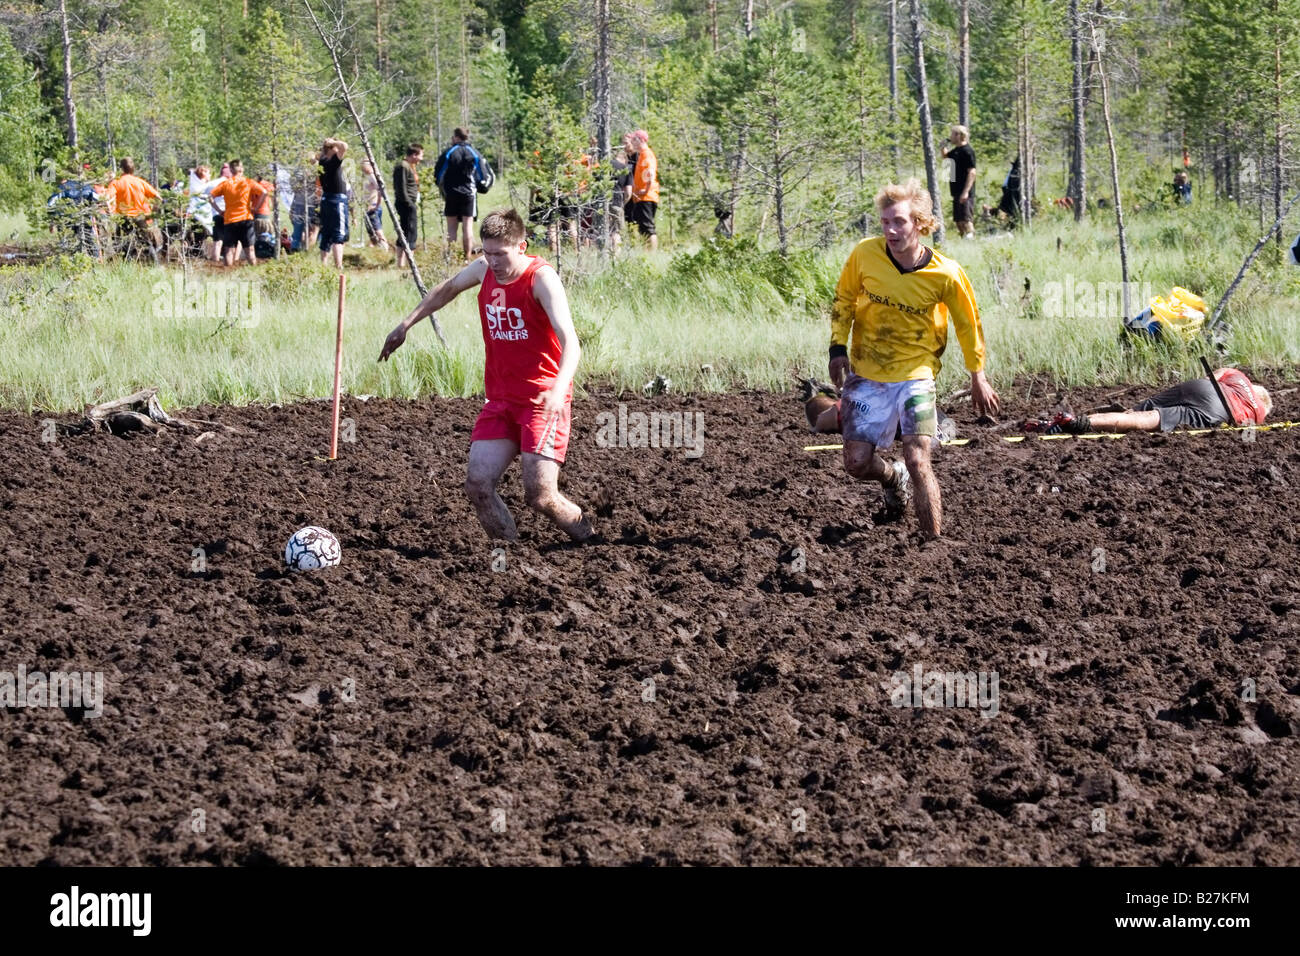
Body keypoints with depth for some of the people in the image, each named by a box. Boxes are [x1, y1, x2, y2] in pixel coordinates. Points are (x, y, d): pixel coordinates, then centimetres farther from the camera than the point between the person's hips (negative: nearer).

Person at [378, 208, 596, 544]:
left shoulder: (541, 278, -17)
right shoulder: (484, 270, 3)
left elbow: (570, 342, -27)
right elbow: (447, 290, 27)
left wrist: (558, 390, -43)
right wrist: (406, 324, 27)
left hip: (543, 401, -6)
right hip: (501, 400, 6)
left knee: (540, 496, -12)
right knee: (478, 484, -9)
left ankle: (591, 545, 11)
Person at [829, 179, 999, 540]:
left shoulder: (945, 275, -17)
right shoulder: (865, 254, -13)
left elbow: (968, 323, 1)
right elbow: (844, 298, 7)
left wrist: (978, 377, 9)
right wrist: (838, 348, -2)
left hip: (914, 374, -3)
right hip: (866, 374, 3)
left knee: (917, 461, -17)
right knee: (857, 463, 1)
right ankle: (894, 480, 37)